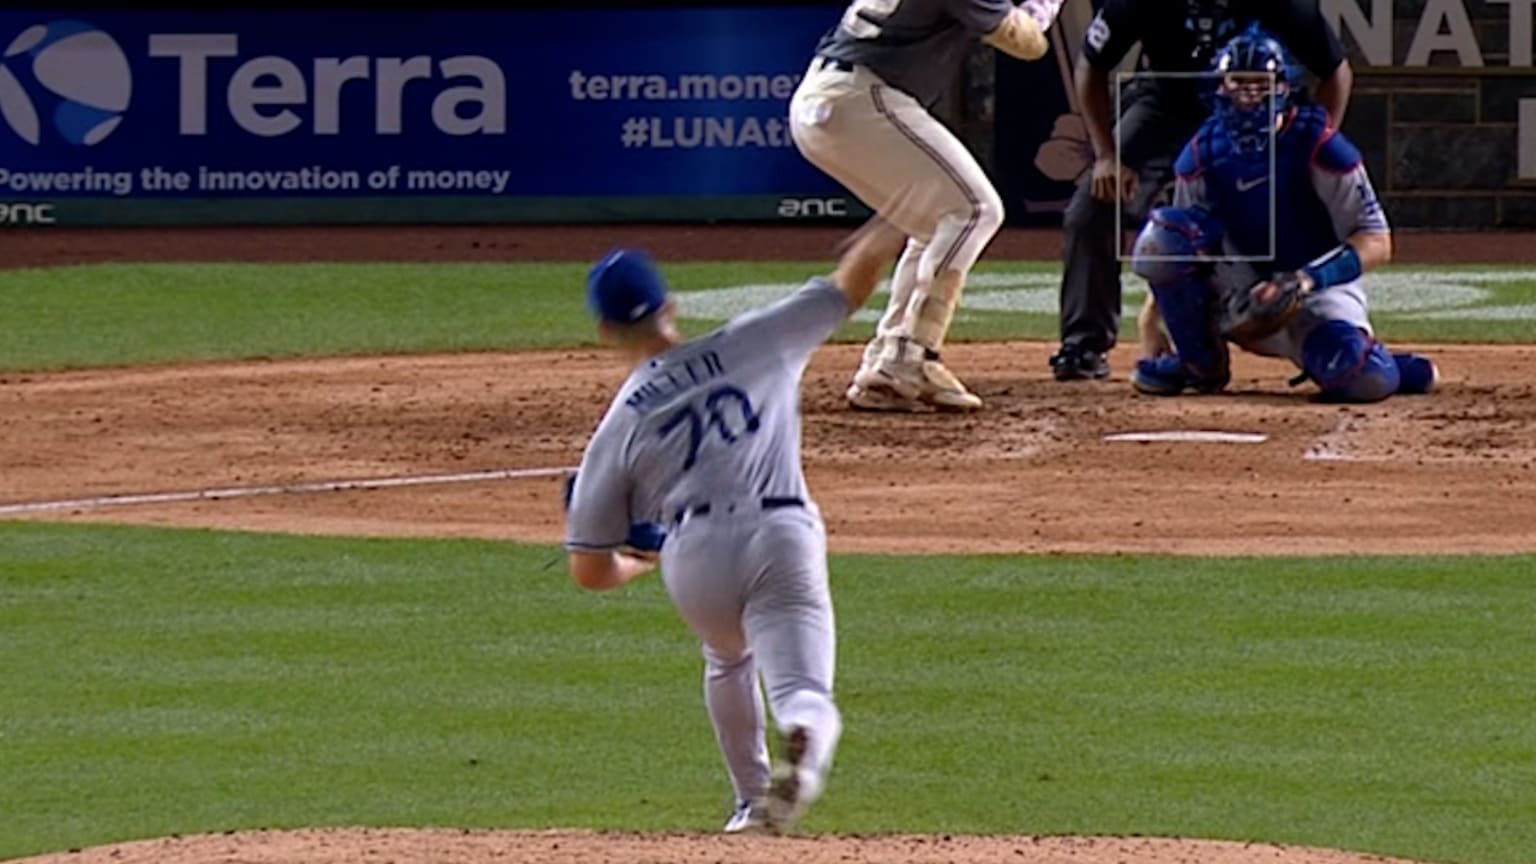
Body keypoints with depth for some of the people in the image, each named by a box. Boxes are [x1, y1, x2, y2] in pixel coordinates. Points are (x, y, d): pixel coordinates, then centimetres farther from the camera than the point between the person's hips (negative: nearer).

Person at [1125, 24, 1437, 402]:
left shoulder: (1315, 145, -16)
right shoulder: (1203, 153, -4)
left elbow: (1377, 243, -18)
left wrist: (1307, 278, -33)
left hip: (1320, 284, -3)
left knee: (1360, 380, -35)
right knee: (1160, 235, -23)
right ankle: (1199, 363, -6)